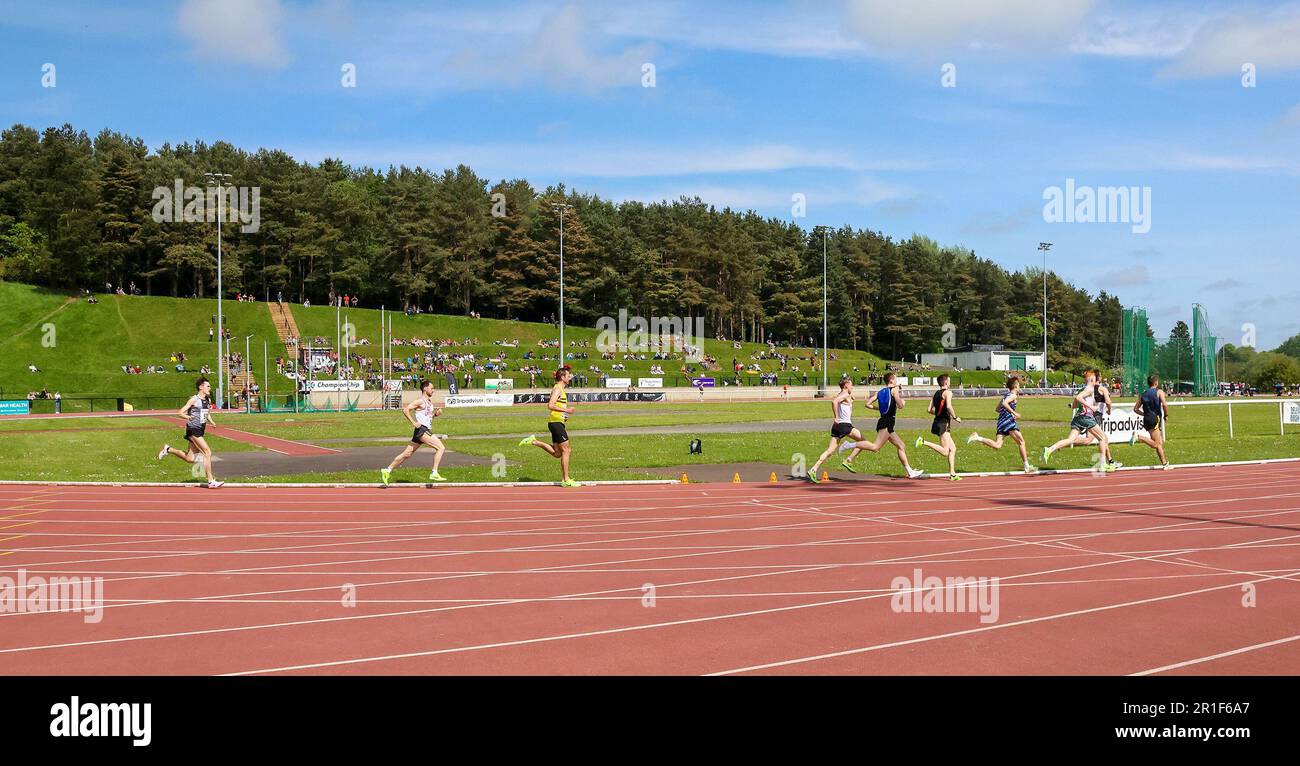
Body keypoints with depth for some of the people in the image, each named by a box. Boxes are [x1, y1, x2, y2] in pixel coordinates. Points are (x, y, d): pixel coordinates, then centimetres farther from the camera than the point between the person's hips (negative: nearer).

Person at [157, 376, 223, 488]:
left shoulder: (208, 400, 10)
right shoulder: (194, 399, -10)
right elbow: (180, 412, -11)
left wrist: (211, 421, 6)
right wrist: (187, 417, -32)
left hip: (201, 430, 8)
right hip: (193, 429, -8)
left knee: (190, 459, 13)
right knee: (208, 452, -16)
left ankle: (168, 449, 35)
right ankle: (211, 481, -14)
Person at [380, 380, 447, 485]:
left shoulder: (430, 401, 18)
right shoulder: (420, 400, -9)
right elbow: (405, 410, -16)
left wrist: (436, 413, 9)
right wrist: (414, 423, -19)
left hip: (427, 431, 9)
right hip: (422, 430, -9)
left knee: (407, 454, 12)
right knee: (441, 448, -17)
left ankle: (387, 470, 18)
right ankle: (434, 474, -18)